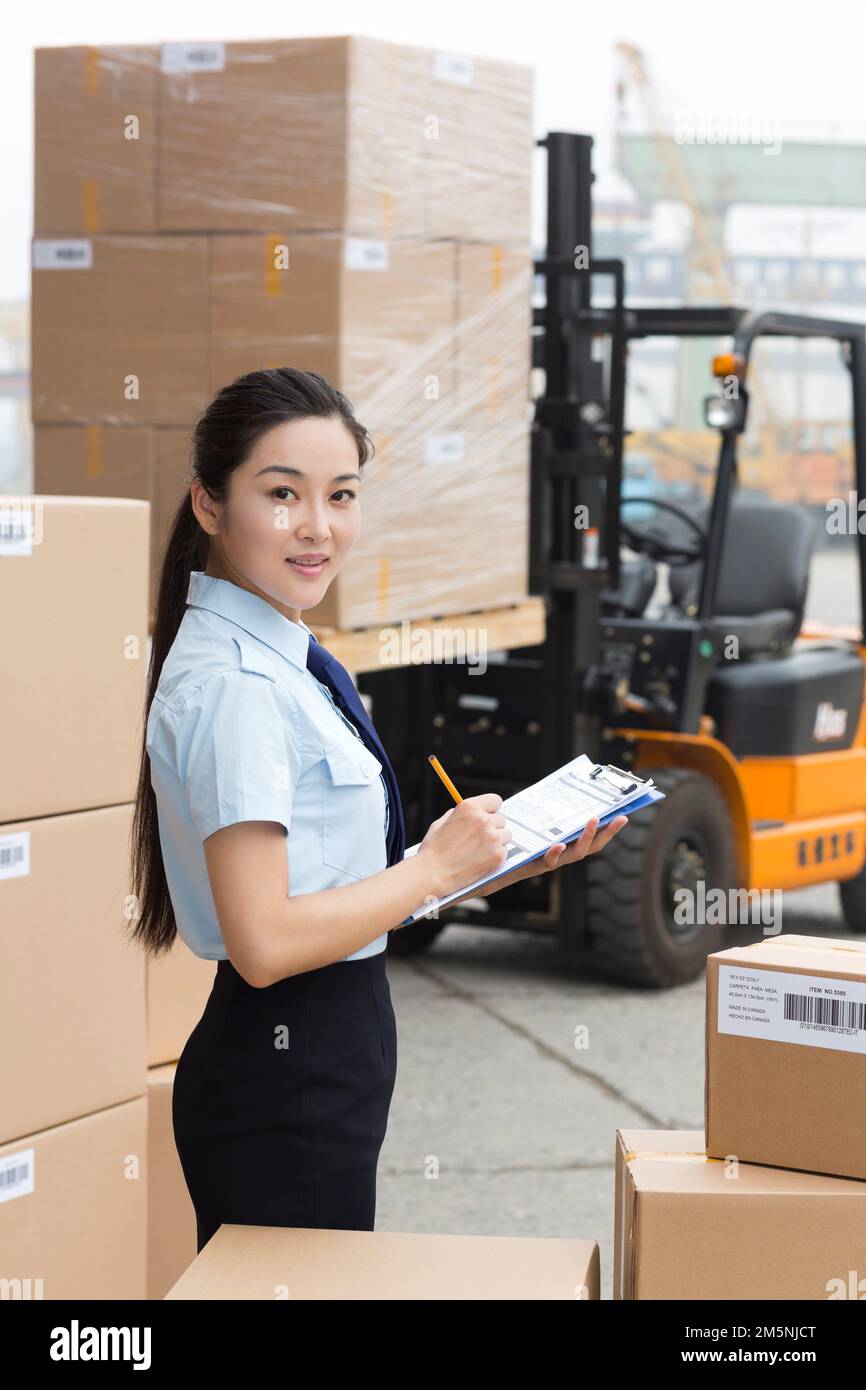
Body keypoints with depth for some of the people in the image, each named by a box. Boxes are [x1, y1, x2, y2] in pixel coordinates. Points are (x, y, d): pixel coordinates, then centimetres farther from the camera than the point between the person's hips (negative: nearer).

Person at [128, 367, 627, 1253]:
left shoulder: (278, 659, 9)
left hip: (322, 1056, 10)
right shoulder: (231, 684, -20)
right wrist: (439, 867, -15)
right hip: (284, 1077, -10)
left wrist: (514, 862, 10)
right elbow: (265, 941, -25)